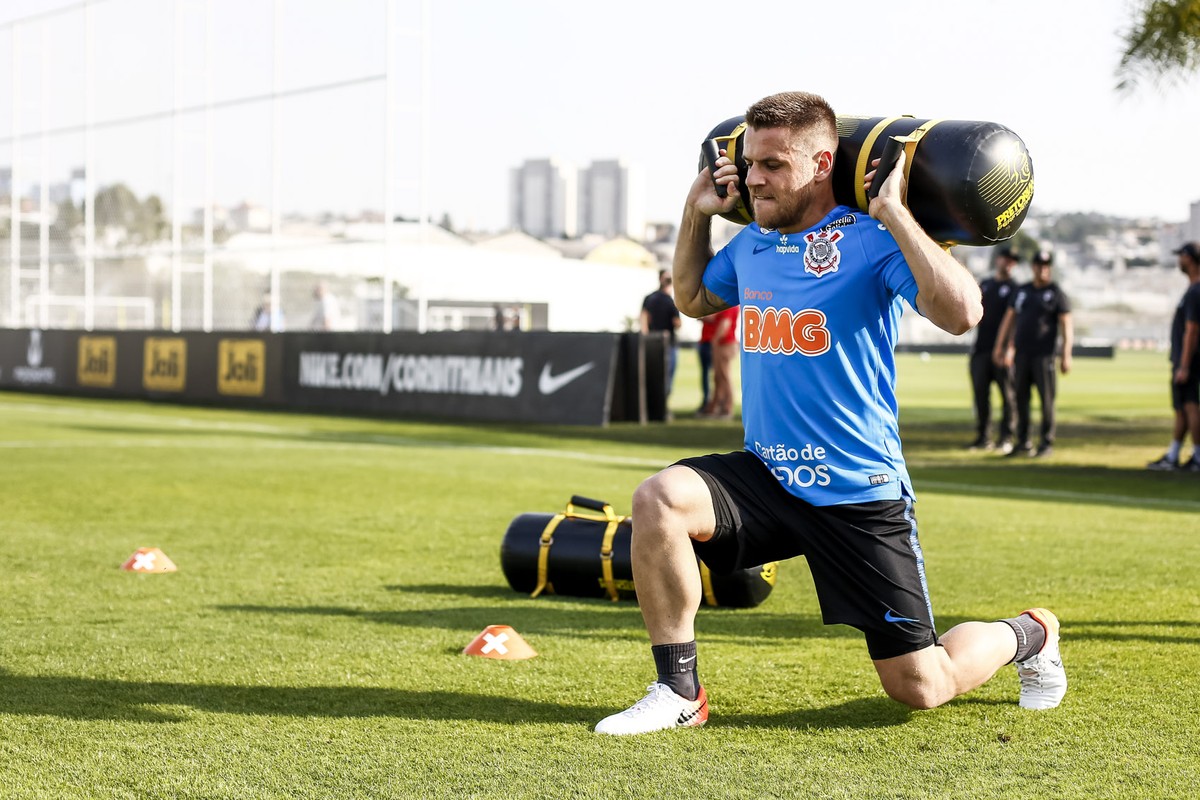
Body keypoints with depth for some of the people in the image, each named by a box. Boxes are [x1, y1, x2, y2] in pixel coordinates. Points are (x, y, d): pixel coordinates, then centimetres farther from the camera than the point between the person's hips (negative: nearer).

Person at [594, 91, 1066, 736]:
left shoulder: (871, 240, -13)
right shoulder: (750, 245, 6)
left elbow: (960, 312, -30)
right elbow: (692, 299, 28)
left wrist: (894, 213, -27)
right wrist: (696, 213, 13)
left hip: (859, 496, -5)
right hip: (765, 476, 5)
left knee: (920, 688, 1)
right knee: (659, 498, -25)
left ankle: (1029, 635, 36)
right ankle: (678, 693, -13)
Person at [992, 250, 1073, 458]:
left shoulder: (1056, 294, 1)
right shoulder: (1022, 291, 15)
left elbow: (1066, 326, -5)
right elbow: (1010, 319, 18)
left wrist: (1065, 355, -14)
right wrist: (999, 346, 12)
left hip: (1043, 355, -5)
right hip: (1021, 353, 5)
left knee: (1046, 398, -5)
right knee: (1021, 398, 5)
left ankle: (1047, 443, 1)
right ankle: (1023, 443, 12)